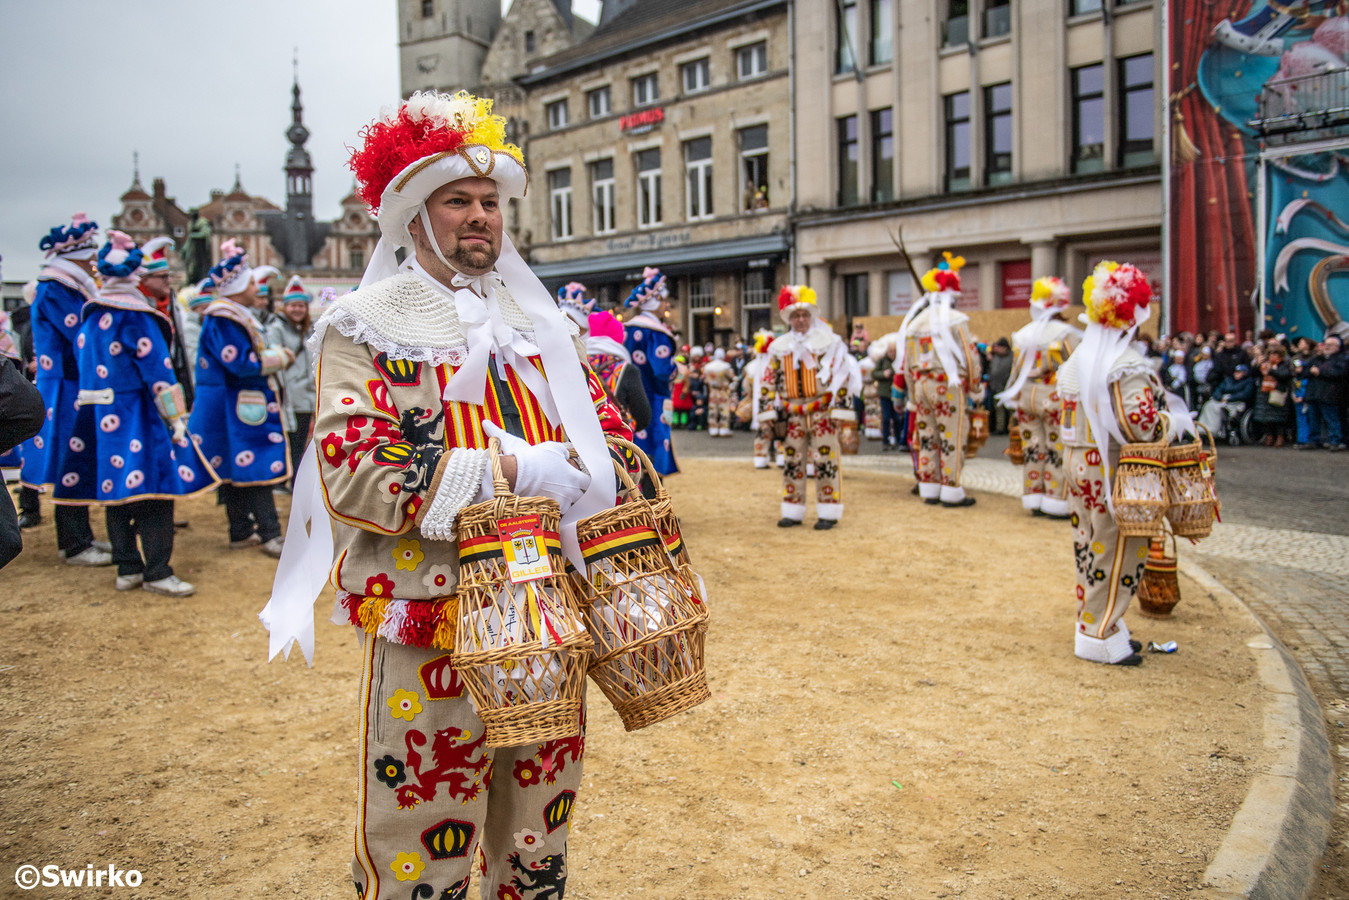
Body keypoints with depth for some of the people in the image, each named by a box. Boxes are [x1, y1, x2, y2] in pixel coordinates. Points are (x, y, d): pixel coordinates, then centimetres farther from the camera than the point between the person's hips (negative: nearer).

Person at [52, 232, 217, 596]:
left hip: (98, 417, 8)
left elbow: (86, 366, 16)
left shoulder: (90, 315, 12)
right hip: (136, 418, -8)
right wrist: (176, 418, -12)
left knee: (114, 490, 11)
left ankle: (127, 568, 18)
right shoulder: (134, 315, -12)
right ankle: (156, 572, -4)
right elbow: (157, 369, -14)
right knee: (153, 490, -4)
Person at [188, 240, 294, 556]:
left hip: (237, 408, 11)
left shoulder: (235, 317, 16)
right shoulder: (224, 321, -17)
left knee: (235, 471, 13)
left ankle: (241, 532, 21)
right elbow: (241, 363, -22)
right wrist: (279, 358, -12)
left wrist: (273, 354, 7)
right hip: (237, 408, -11)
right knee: (257, 468, -9)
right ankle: (269, 534, -6)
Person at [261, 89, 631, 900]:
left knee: (542, 808, 20)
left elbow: (606, 427, 12)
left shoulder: (538, 318, 13)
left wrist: (570, 471, -10)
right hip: (433, 620, -5)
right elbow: (354, 475, -16)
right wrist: (510, 471, -20)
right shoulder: (367, 326, -4)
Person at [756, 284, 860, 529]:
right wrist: (769, 412, 5)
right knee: (791, 461, 6)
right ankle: (793, 512, 16)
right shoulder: (779, 347, 9)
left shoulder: (828, 341, -1)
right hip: (792, 414, 4)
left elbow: (843, 376, -4)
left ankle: (828, 513, 5)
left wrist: (840, 409, -9)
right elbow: (768, 381, 12)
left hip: (823, 411, -4)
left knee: (825, 460, -4)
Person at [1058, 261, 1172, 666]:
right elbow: (1139, 422, -26)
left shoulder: (1076, 360, 9)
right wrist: (1169, 421, -9)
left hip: (1079, 462, 8)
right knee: (1116, 550, 1)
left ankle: (1094, 622, 27)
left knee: (1090, 546, 16)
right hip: (1113, 469, -8)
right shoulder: (1128, 365, -17)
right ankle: (1099, 636, 8)